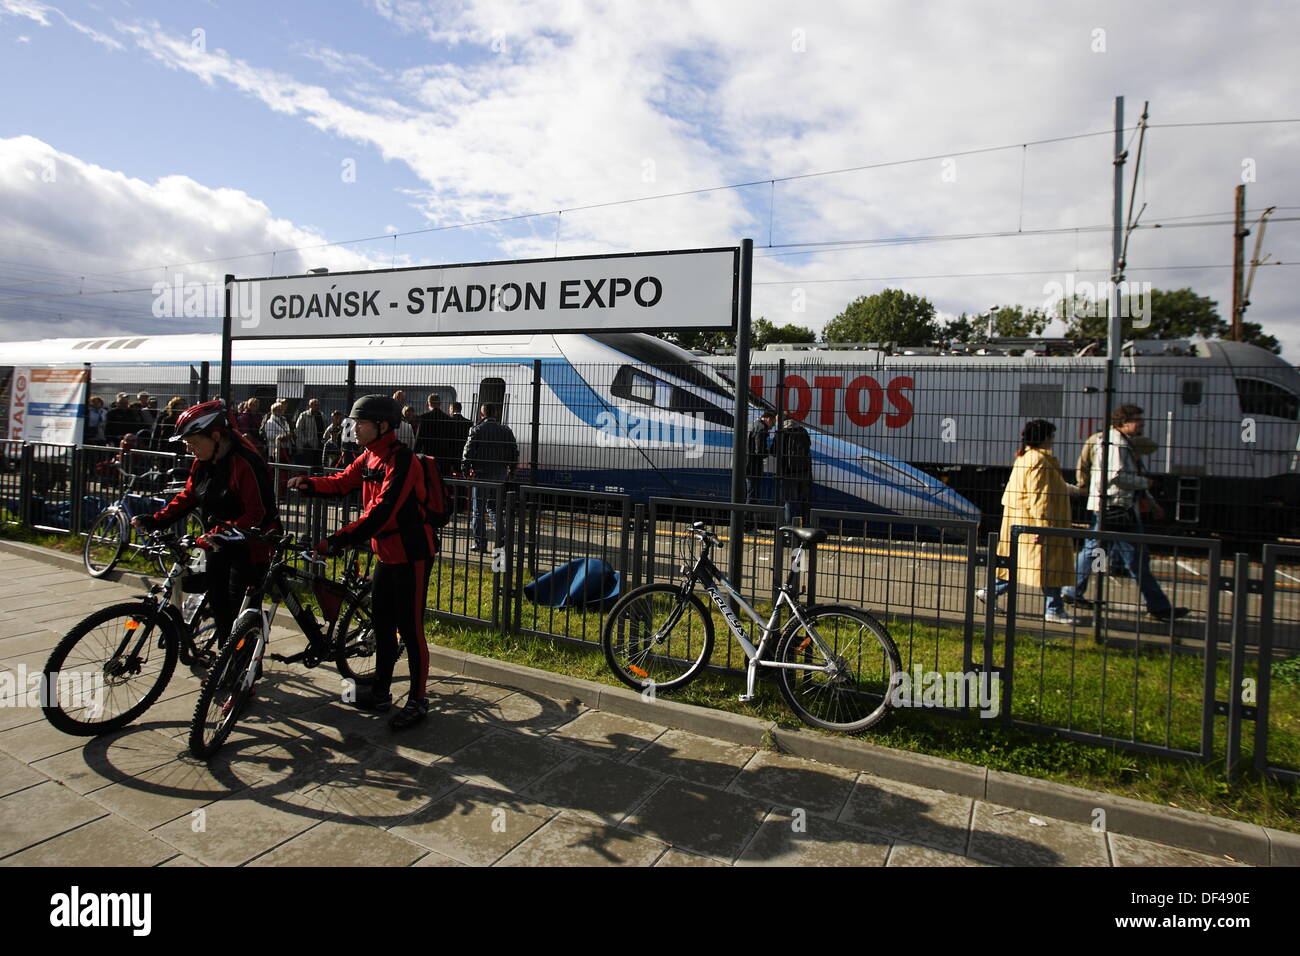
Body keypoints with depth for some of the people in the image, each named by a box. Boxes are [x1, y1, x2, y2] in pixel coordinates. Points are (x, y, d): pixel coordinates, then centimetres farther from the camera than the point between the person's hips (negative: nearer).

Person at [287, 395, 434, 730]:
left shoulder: (401, 459, -22)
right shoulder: (370, 457, 8)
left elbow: (382, 510, -29)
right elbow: (342, 482, 11)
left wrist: (338, 540, -32)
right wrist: (309, 483, -9)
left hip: (411, 555, -9)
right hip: (387, 553, 9)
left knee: (410, 629, -1)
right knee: (382, 624, 17)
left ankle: (418, 700, 12)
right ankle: (380, 693, 31)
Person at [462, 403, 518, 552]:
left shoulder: (476, 430, -7)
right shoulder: (506, 430, 5)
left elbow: (468, 452, -10)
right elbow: (514, 452, 7)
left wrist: (465, 470, -1)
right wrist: (511, 470, 15)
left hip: (481, 473, -4)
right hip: (500, 474, 4)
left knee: (479, 510, 5)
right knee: (494, 506, 17)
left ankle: (480, 543, 6)